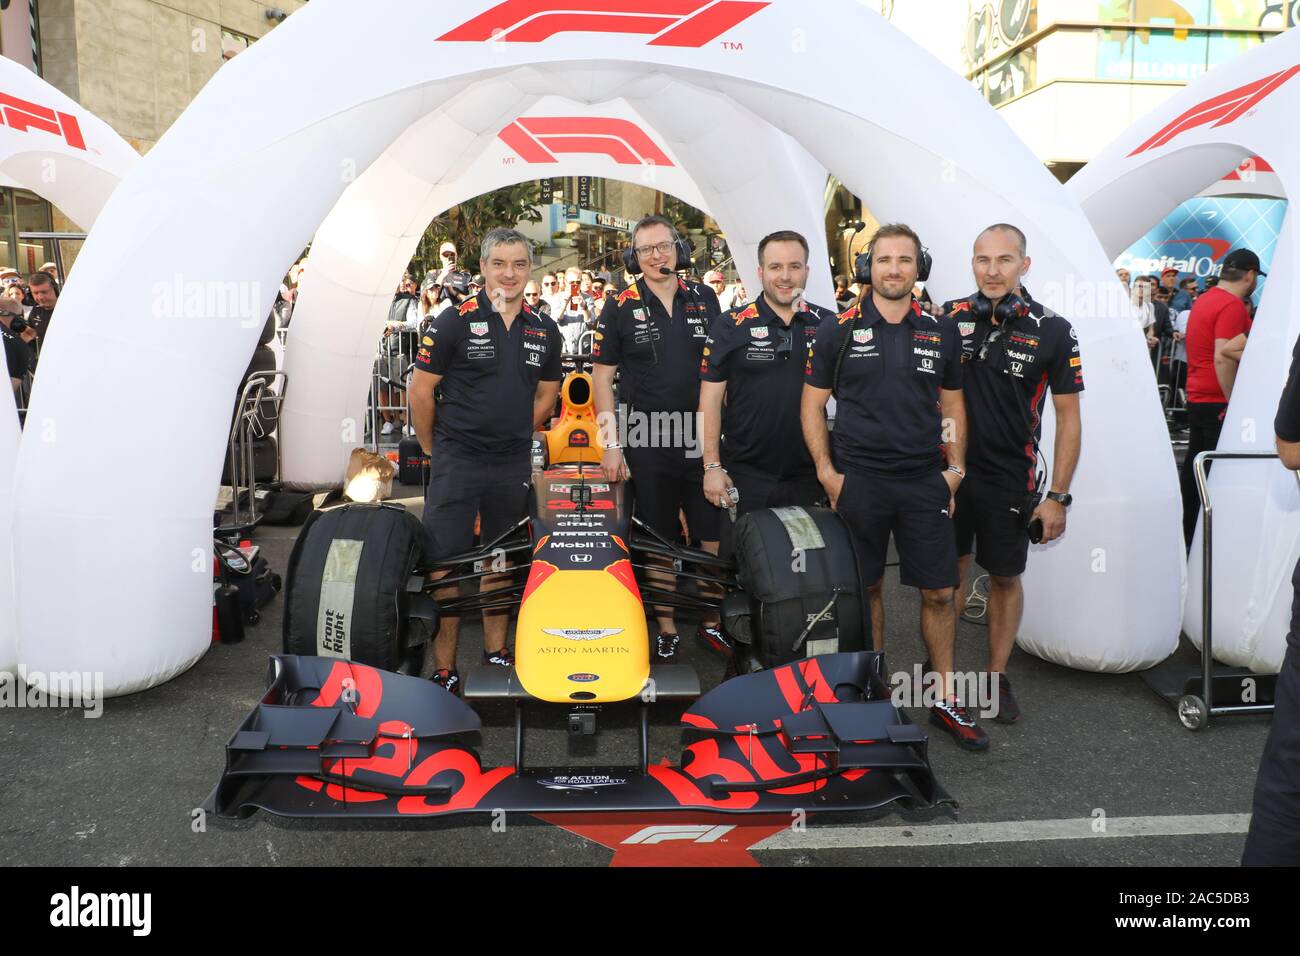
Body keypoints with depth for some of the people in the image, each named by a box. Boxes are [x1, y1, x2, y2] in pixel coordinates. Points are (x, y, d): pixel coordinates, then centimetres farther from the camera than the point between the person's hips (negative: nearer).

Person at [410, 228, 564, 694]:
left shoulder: (544, 331, 6)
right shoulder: (454, 321, -8)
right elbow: (420, 389, -3)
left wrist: (513, 437, 14)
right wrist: (435, 448, 3)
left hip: (514, 465, 4)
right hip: (457, 463, -4)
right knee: (447, 567, -3)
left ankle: (496, 650, 29)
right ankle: (444, 669, 7)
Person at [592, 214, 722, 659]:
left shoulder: (705, 299, 8)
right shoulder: (621, 308, 1)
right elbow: (601, 377, 2)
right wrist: (611, 445, -4)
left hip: (703, 438, 2)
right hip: (648, 443, -2)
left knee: (715, 538, 3)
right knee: (659, 542, 7)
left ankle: (712, 622, 20)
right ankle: (666, 629, 19)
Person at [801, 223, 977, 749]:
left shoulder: (941, 331, 8)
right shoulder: (838, 330, 1)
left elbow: (952, 404, 15)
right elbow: (812, 403, 3)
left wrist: (955, 469, 6)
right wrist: (826, 471, -4)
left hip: (925, 483, 2)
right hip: (858, 482, -2)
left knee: (938, 592, 4)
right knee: (865, 589, 8)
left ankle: (946, 698, 18)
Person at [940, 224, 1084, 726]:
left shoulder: (1053, 331, -7)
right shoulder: (949, 318, -2)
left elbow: (1068, 418, -4)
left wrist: (1058, 496, -8)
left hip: (1010, 478, -1)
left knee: (1006, 577, 11)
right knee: (950, 570, 11)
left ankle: (997, 675, 26)